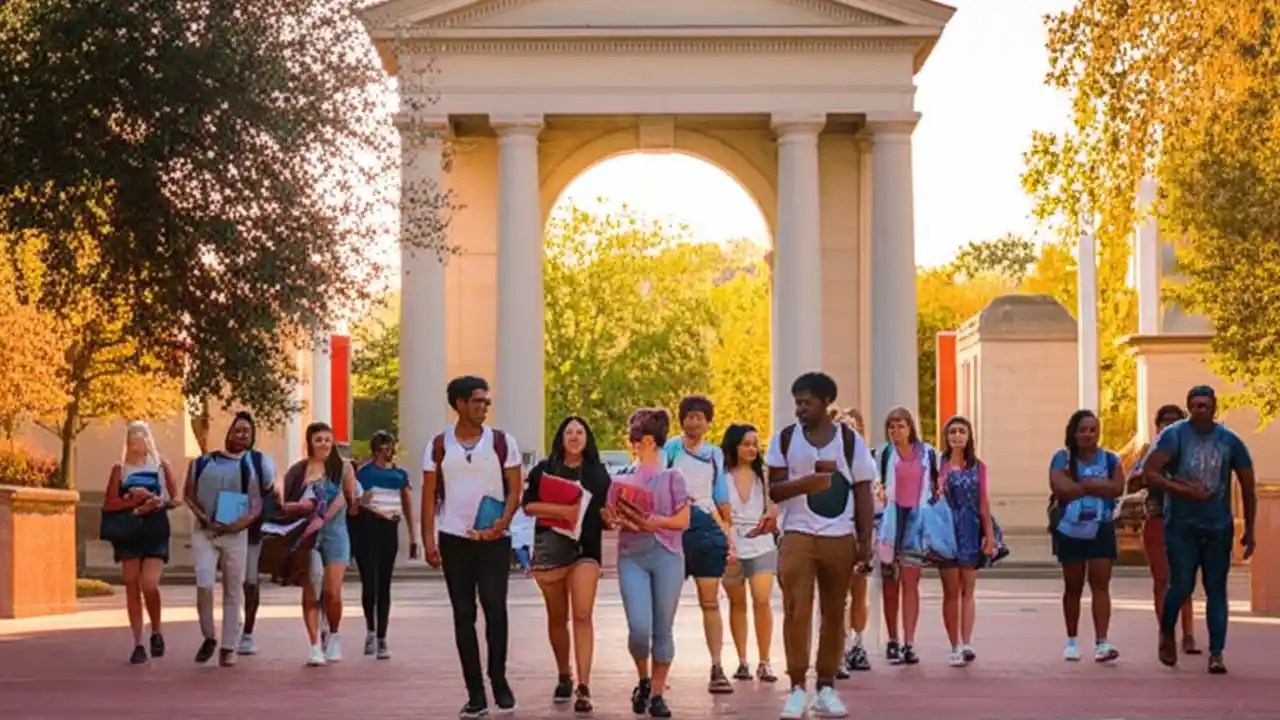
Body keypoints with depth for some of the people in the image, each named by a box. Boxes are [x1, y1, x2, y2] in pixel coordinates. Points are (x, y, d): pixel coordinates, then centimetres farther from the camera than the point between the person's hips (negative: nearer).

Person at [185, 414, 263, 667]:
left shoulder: (253, 465, 3)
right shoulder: (203, 462, 7)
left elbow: (258, 502, -2)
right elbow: (189, 494, 7)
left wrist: (246, 519, -21)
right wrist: (201, 516, -11)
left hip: (236, 534, 0)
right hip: (204, 532, 0)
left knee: (233, 593, 5)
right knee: (204, 586, -13)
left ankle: (228, 648, 12)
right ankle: (208, 638, 8)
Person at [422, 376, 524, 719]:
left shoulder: (502, 442, 1)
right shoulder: (439, 445, 3)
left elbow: (515, 488, 1)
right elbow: (429, 496, 3)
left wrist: (502, 523, -15)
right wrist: (428, 540, -6)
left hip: (494, 540, -1)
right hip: (454, 540, 1)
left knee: (495, 607, -11)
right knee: (463, 616, 2)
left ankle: (498, 680, 9)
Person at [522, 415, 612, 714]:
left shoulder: (598, 473, 7)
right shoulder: (543, 470, 6)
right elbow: (528, 505, -1)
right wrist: (560, 510, -16)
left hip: (585, 548, -1)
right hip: (549, 549, 1)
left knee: (582, 616, -12)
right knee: (557, 618, 12)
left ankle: (583, 687, -16)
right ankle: (563, 677, 29)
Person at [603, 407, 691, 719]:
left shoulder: (672, 478, 3)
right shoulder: (622, 480, 12)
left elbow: (683, 520, 0)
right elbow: (611, 517, 12)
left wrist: (655, 522, -13)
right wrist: (615, 520, -10)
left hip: (667, 557, -1)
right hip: (632, 557, 1)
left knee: (663, 630, 2)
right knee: (639, 628, -12)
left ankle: (657, 694, 12)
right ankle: (643, 680, 15)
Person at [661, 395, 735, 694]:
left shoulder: (715, 454, 15)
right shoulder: (669, 450, 3)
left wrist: (729, 534, 13)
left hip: (707, 528, 3)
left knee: (710, 602, -1)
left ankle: (717, 669, -4)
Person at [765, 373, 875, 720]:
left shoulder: (850, 440, 4)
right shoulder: (785, 439, 5)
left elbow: (863, 493, 5)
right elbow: (774, 489, 2)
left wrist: (866, 540, -3)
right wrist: (804, 483, -18)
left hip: (839, 538, 1)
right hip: (797, 536, -1)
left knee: (834, 613, 5)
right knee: (796, 611, -9)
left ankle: (826, 688, 14)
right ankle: (797, 688, -4)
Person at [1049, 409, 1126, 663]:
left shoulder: (1110, 459, 3)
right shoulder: (1062, 459, -2)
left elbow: (1117, 488, -13)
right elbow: (1062, 489, -18)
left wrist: (1081, 483, -15)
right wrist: (1099, 485, -13)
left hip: (1101, 531, 0)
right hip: (1070, 531, 0)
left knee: (1100, 585, -7)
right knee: (1073, 587, 10)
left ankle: (1101, 643, -12)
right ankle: (1072, 641, 21)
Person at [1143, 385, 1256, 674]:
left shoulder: (1230, 441, 3)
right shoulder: (1174, 435, -5)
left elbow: (1248, 488, 10)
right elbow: (1150, 474, -12)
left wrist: (1249, 531, 8)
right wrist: (1184, 490, -20)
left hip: (1219, 528, 2)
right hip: (1181, 526, -2)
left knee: (1216, 590, 0)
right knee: (1181, 585, -6)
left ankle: (1216, 653, 3)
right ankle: (1166, 634, 22)